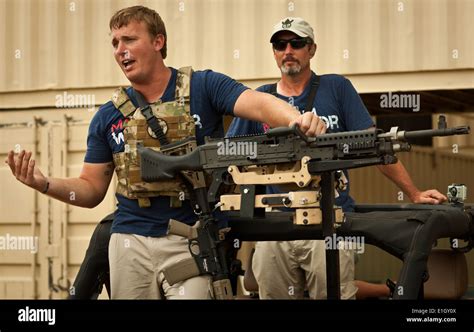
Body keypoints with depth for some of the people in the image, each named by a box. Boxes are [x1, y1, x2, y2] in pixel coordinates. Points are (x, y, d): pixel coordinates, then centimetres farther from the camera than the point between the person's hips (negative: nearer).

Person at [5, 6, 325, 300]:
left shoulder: (204, 87, -1)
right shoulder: (109, 117, 8)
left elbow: (259, 103, -17)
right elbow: (92, 189, 11)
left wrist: (298, 120, -39)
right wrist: (45, 184, -8)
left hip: (193, 241, -3)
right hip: (131, 242, 3)